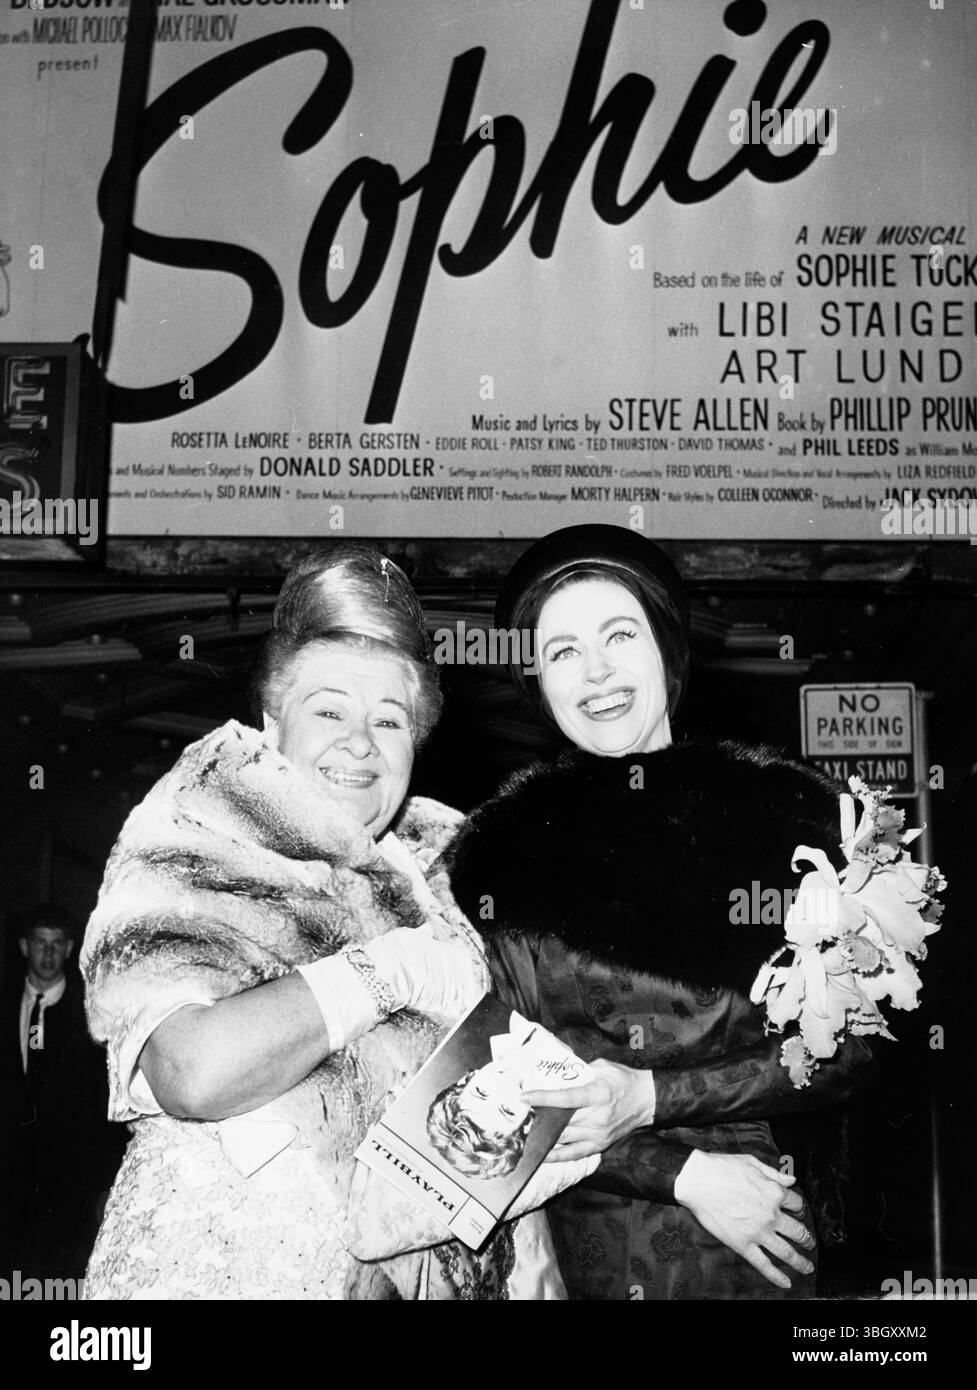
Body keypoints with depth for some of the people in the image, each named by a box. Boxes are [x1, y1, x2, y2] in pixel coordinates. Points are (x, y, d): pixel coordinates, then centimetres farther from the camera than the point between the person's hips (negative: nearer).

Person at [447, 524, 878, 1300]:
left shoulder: (781, 812, -6)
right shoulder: (500, 851, -5)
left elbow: (847, 1052, -5)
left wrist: (649, 1098, -16)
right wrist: (685, 1175, -13)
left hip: (762, 1240, 0)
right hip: (575, 1245, 0)